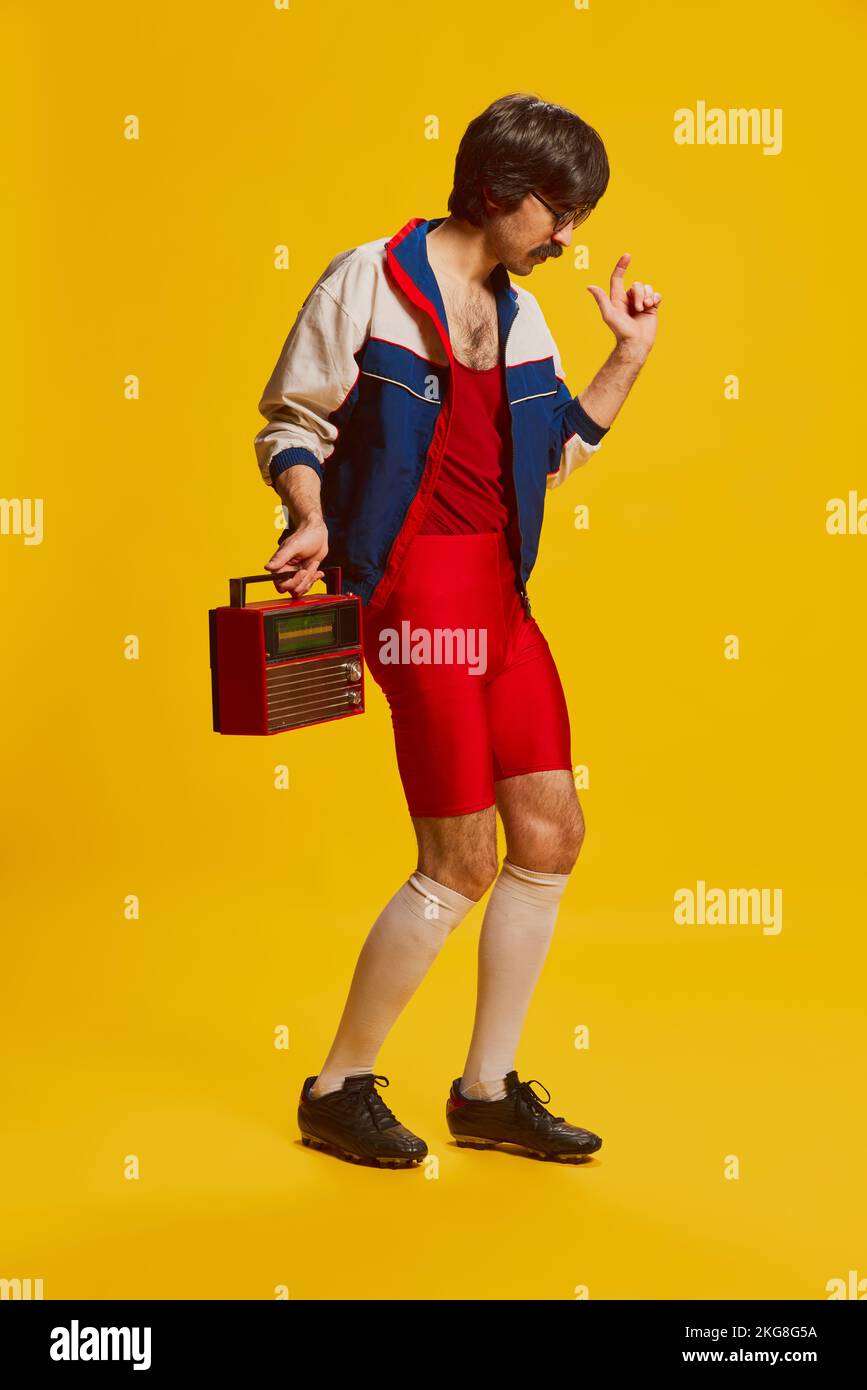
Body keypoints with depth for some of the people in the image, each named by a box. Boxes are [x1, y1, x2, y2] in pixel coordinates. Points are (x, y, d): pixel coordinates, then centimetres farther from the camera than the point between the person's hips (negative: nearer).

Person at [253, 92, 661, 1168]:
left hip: (501, 590, 8)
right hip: (417, 584, -8)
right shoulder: (367, 282, -3)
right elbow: (290, 418, -2)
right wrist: (312, 514, -20)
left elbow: (548, 456, 23)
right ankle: (338, 1090, 13)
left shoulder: (521, 315, 17)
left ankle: (488, 1091, 21)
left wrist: (628, 358, 17)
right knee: (462, 863, -6)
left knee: (551, 835, 6)